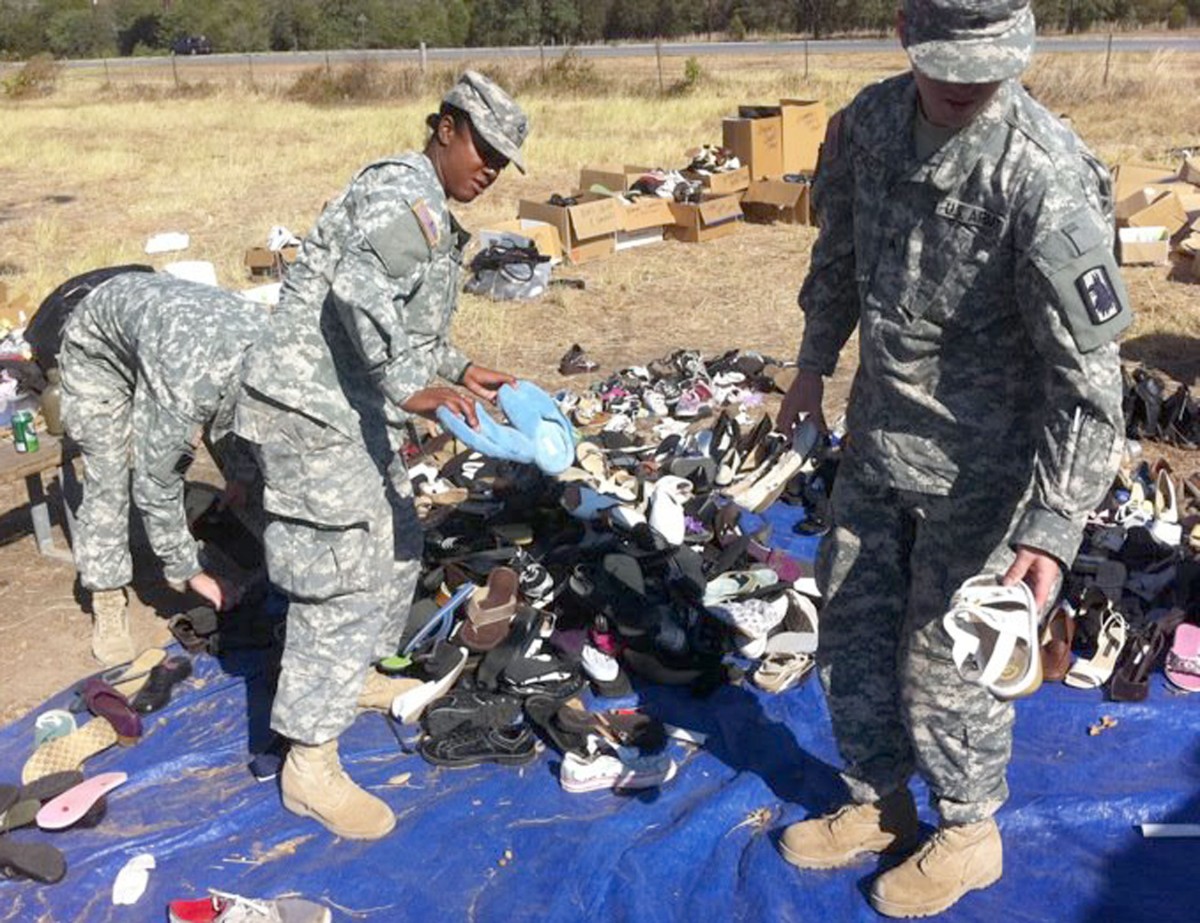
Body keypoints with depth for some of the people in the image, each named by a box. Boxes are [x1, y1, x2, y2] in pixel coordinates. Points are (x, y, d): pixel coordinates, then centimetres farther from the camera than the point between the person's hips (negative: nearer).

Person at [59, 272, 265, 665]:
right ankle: (107, 603, 1)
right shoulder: (188, 381, -46)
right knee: (106, 474, -10)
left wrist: (242, 476, -7)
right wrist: (189, 572, -24)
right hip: (97, 349, -6)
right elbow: (155, 484, -33)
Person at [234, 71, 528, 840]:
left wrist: (460, 370, 24)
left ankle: (358, 677, 41)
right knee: (343, 574, -11)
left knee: (395, 547, 22)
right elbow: (362, 292, -33)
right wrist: (414, 387, -41)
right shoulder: (406, 193, -15)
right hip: (315, 408, -11)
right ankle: (310, 764, -3)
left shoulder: (427, 210, 19)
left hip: (356, 411, 11)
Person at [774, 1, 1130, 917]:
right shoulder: (868, 121, -6)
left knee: (946, 654, 7)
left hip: (978, 459, -6)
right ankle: (879, 804, 39)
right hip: (877, 435, 6)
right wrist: (815, 363, 20)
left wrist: (1053, 525, -31)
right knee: (853, 626, 16)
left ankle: (969, 834, 34)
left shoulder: (1047, 179, -27)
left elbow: (1087, 371, -25)